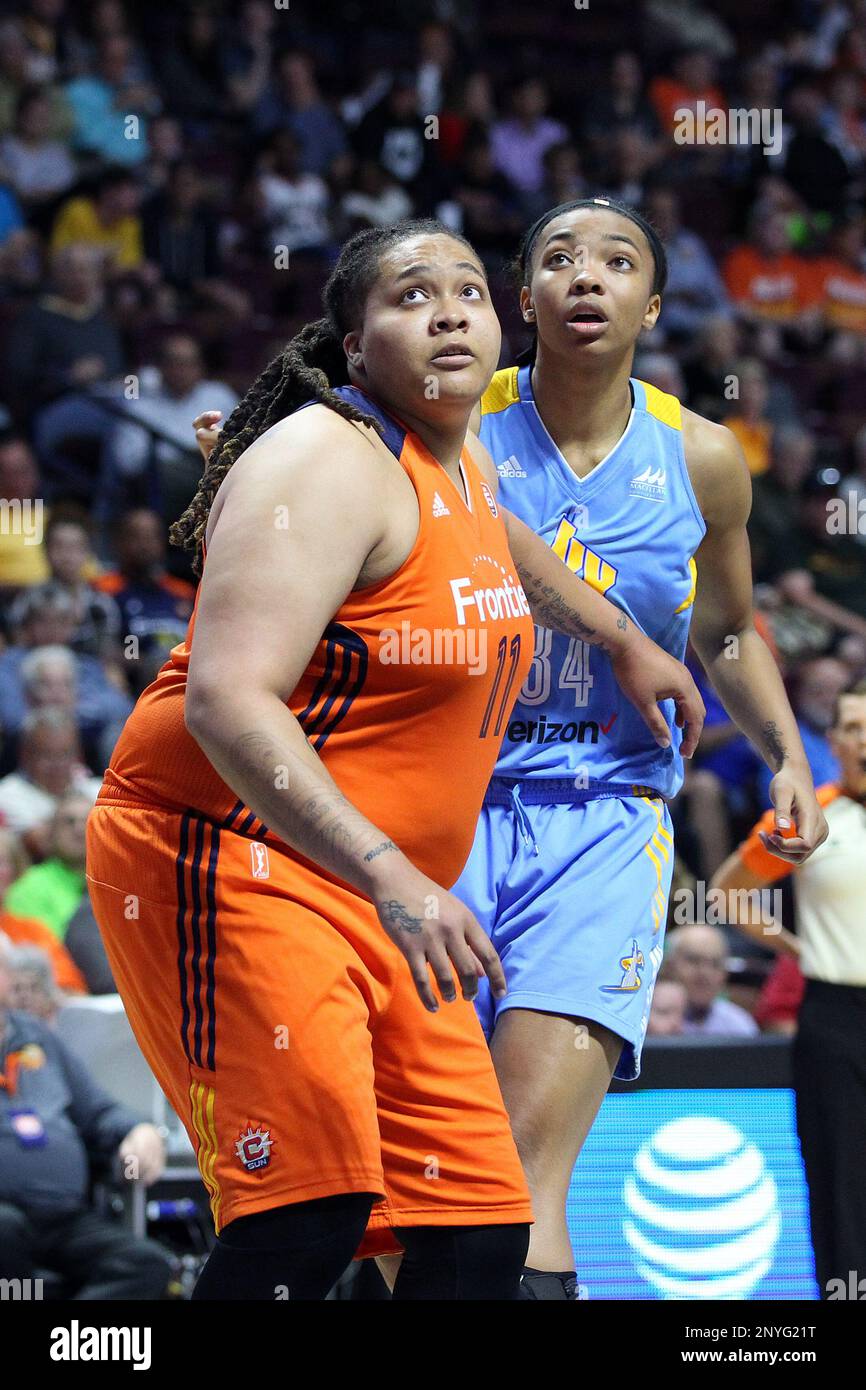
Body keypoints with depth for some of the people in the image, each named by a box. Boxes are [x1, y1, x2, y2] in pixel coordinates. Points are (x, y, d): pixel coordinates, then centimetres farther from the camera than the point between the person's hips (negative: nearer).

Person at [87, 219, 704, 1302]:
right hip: (227, 860, -10)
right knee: (314, 1208, -27)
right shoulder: (329, 463, -16)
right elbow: (226, 698, -27)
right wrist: (394, 878, -33)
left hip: (372, 892, 10)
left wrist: (624, 641, 51)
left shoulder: (460, 463, 13)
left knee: (481, 1230, 4)